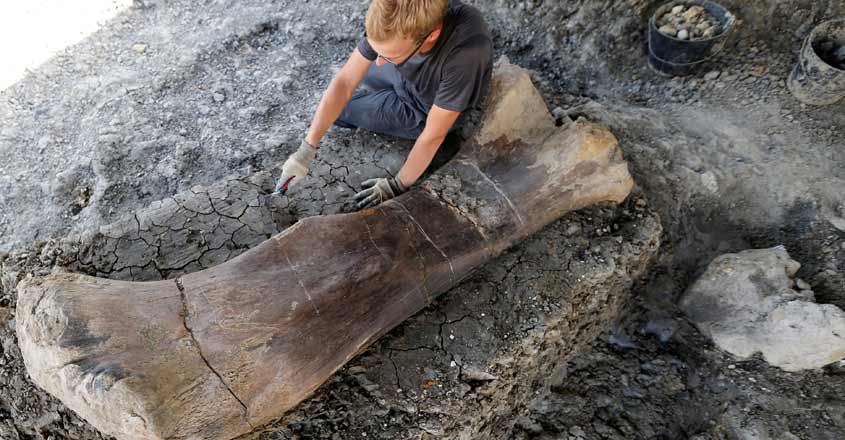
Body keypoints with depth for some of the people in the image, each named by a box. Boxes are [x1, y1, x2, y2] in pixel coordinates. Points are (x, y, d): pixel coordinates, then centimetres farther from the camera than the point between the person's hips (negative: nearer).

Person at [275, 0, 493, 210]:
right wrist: (306, 150, -26)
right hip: (408, 76, 5)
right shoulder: (395, 22, -30)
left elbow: (433, 135, -33)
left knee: (342, 110, -3)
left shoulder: (465, 53, -45)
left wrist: (399, 185, -21)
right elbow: (345, 83, -24)